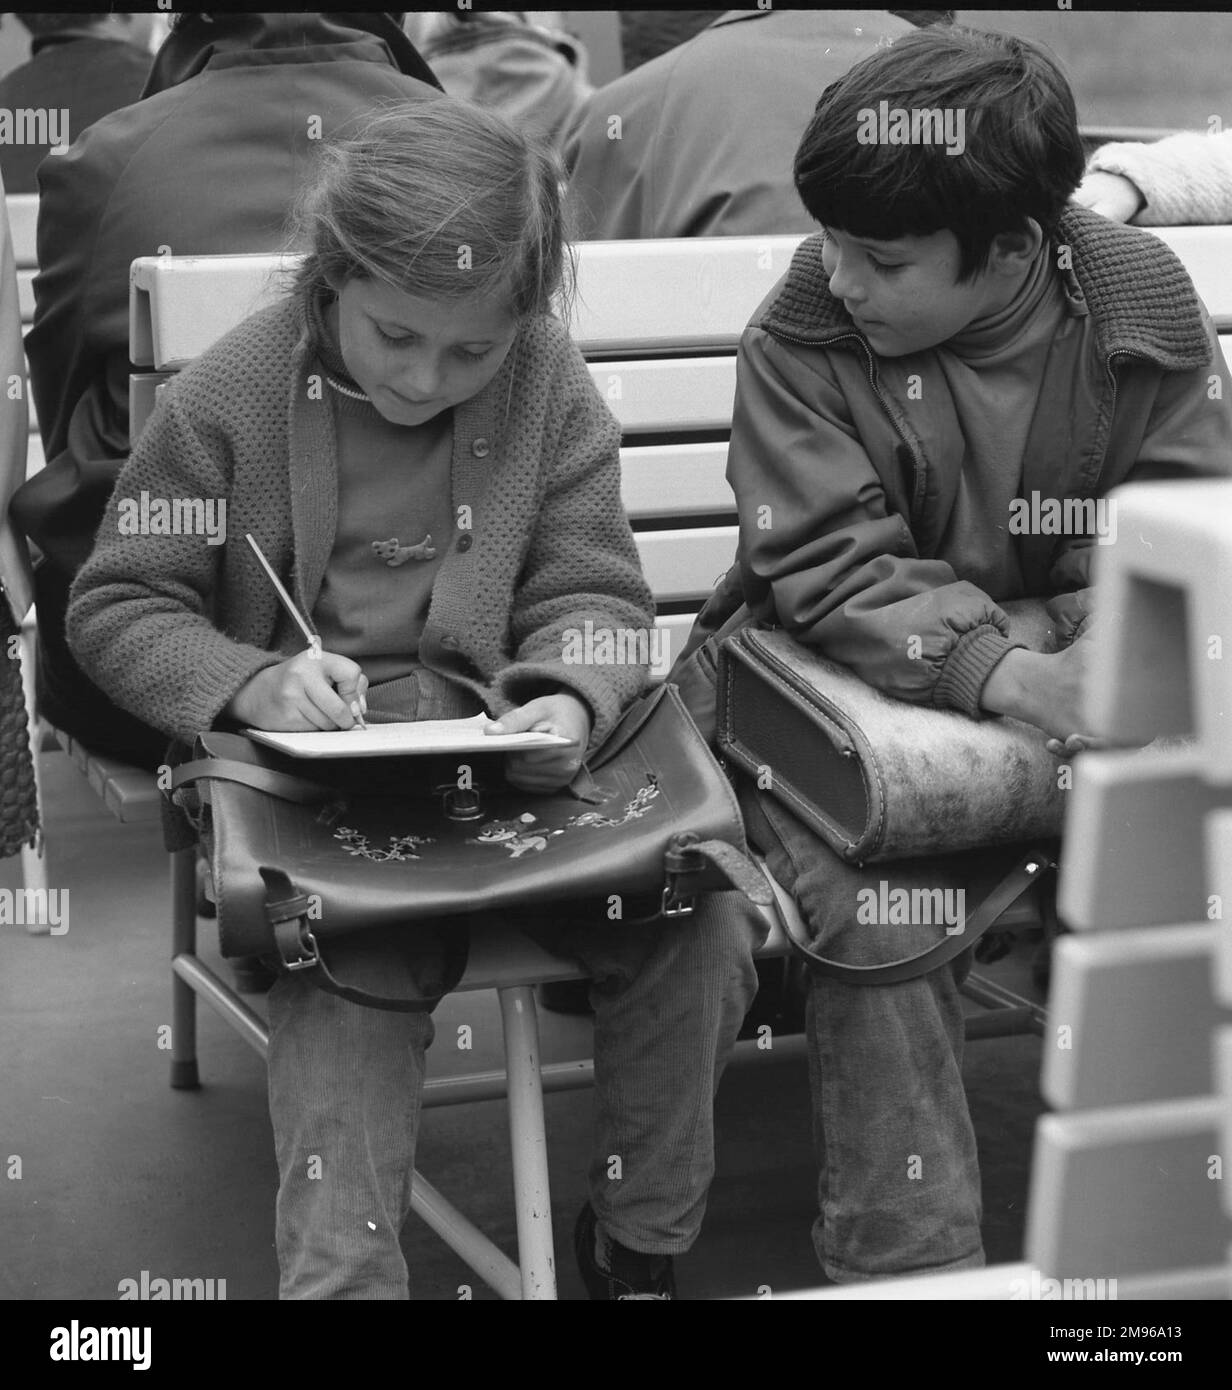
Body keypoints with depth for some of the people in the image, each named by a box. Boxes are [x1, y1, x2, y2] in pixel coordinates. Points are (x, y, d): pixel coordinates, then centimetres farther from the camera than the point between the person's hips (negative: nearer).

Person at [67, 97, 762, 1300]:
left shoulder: (551, 390, 2)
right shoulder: (225, 401, -4)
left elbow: (591, 590, 4)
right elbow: (116, 607, 1)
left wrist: (569, 700, -20)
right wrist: (255, 684, -18)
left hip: (510, 754, 2)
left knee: (696, 936, -17)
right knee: (346, 988, -29)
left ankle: (639, 1244, 6)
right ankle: (341, 1274, -15)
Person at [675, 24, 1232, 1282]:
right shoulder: (803, 331, -12)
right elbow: (832, 567, -18)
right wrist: (995, 673, -34)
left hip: (1065, 682, 2)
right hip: (841, 682, -2)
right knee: (879, 911, -28)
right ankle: (905, 1260, -12)